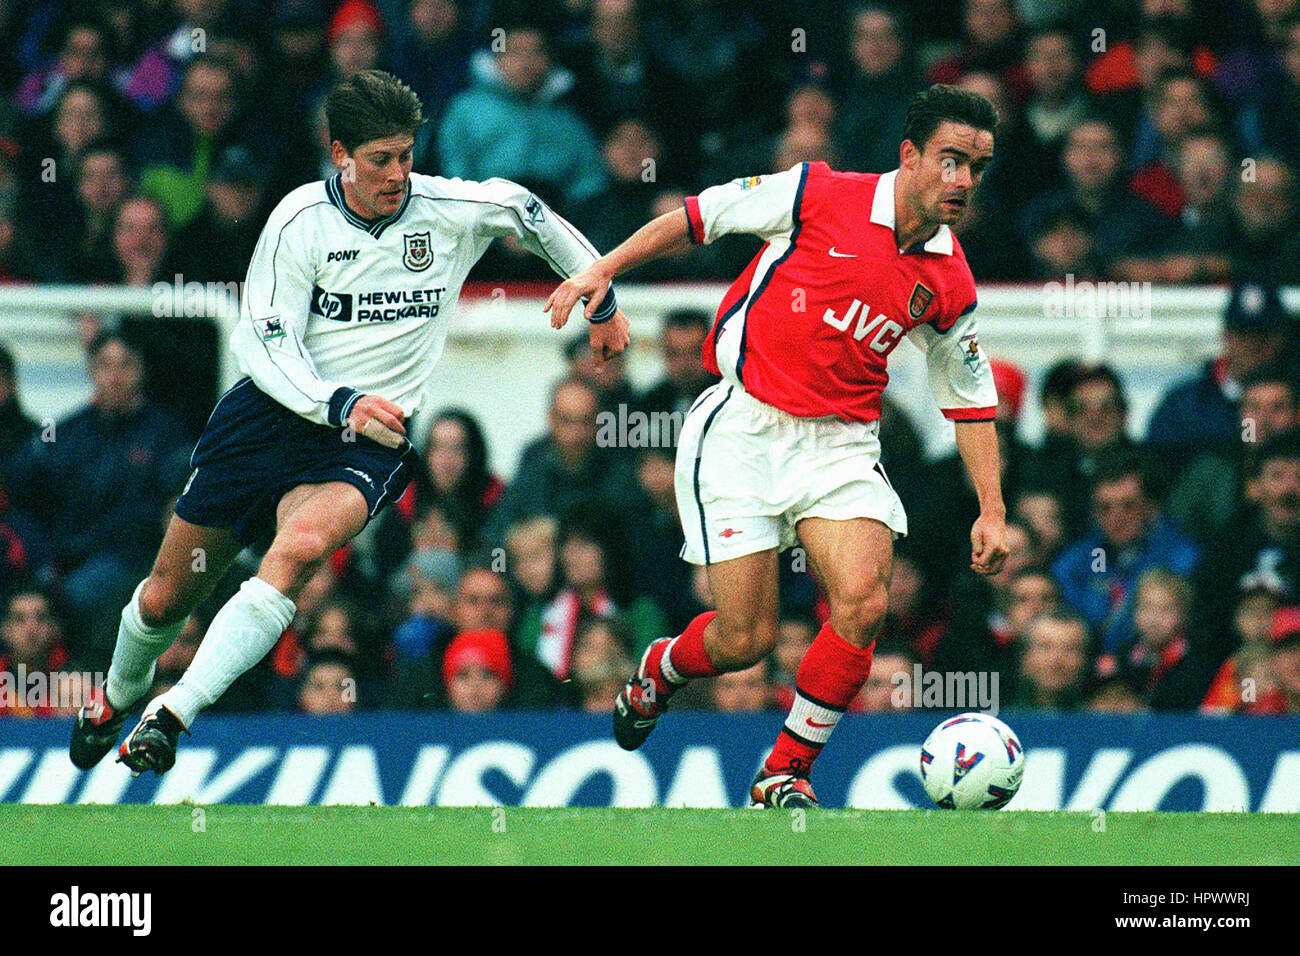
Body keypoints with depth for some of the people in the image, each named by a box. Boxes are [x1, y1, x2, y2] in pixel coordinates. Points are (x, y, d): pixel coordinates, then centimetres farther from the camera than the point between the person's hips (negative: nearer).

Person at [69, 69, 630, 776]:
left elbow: (526, 210, 17)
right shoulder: (300, 220, -9)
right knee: (165, 598, 8)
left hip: (369, 439, -1)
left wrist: (602, 299, 24)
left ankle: (173, 716, -36)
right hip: (273, 416, 1)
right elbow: (265, 344, -11)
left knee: (302, 544, -35)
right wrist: (340, 403, -27)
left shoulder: (449, 210, -4)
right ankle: (118, 698, 43)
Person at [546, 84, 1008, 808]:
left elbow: (971, 399, 14)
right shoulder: (820, 195, -9)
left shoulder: (951, 285, 2)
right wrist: (603, 271, -2)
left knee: (863, 605, -21)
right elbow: (701, 216, 2)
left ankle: (786, 774, -1)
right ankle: (661, 669, 33)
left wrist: (993, 511, 8)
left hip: (841, 443, 3)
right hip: (744, 429, -3)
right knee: (747, 639, -5)